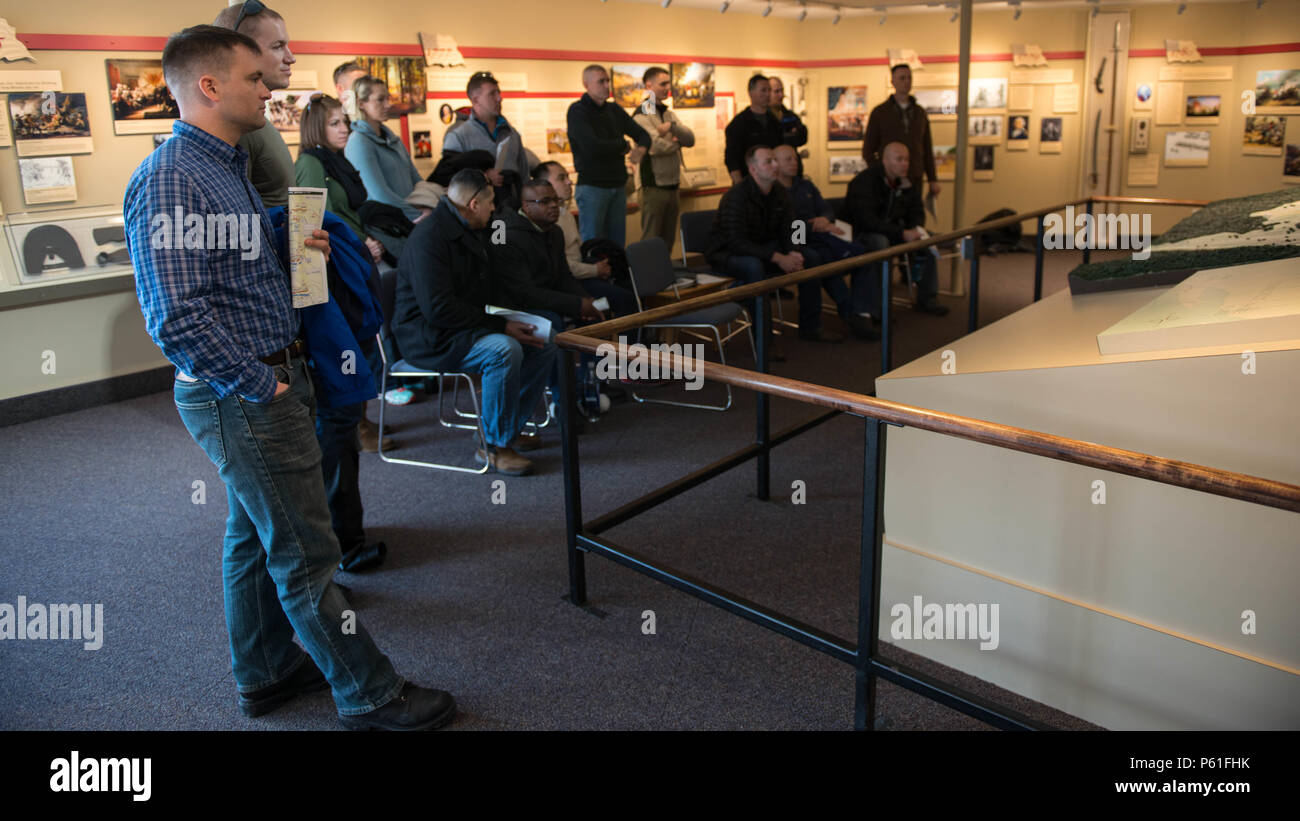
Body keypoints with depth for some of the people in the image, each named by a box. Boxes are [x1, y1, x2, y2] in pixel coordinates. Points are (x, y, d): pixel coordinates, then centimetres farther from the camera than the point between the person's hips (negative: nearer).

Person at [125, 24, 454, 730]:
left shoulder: (228, 168, 13)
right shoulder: (169, 181, -19)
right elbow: (176, 317, -25)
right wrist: (262, 386, -18)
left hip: (268, 381, 10)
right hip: (242, 399, -10)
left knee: (255, 535, 20)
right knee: (305, 553, 0)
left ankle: (264, 674, 35)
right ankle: (368, 694, 12)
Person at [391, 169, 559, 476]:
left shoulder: (471, 234, 15)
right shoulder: (430, 237, -18)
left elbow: (490, 294, 24)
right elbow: (438, 309, -26)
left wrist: (511, 321, 5)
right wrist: (500, 325, -23)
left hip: (473, 328, 10)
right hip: (429, 337, -10)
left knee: (547, 347, -2)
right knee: (504, 350, -34)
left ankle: (509, 427, 5)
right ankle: (495, 447, -20)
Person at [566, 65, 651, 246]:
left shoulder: (614, 110, 13)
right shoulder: (577, 111, -8)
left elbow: (643, 135, 14)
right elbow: (591, 147, -22)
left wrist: (641, 149, -11)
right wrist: (623, 145, -6)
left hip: (618, 184, 6)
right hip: (592, 186, -6)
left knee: (618, 244, 9)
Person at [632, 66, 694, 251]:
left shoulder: (669, 114, 15)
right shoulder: (642, 116, -8)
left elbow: (690, 139, 4)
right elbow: (655, 146, -22)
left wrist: (672, 126, -14)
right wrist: (677, 143, -2)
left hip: (673, 185, 7)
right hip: (655, 186, -7)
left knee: (668, 240, 13)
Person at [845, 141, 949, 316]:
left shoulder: (905, 182, 3)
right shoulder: (864, 182, -20)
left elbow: (916, 211, 11)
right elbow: (867, 220, -29)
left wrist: (917, 228, -15)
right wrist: (902, 234, -33)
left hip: (893, 231, 7)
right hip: (862, 233, -7)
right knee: (880, 242, -38)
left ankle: (927, 298, -2)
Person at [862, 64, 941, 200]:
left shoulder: (920, 112, 12)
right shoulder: (879, 112, 1)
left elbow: (927, 149, 14)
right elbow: (868, 151, 1)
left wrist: (933, 179, 7)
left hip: (915, 181, 3)